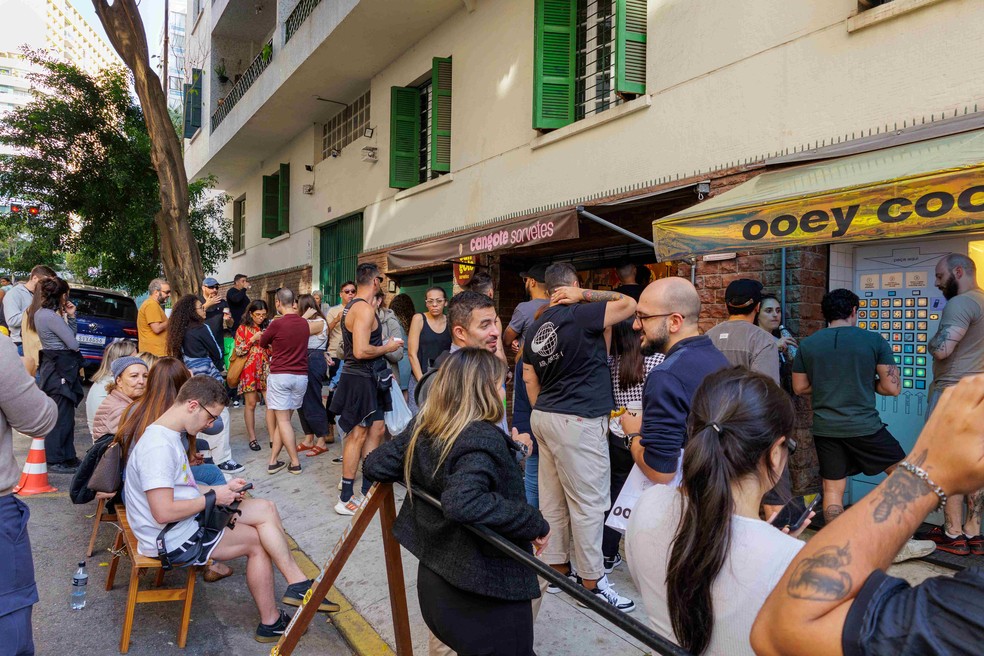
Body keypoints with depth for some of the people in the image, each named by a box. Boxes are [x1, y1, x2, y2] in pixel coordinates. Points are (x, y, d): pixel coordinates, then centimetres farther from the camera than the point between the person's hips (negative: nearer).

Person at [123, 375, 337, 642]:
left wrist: (221, 489, 5)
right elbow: (164, 512, -30)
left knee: (265, 509, 0)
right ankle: (270, 622, 13)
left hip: (188, 522, 10)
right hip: (173, 541, -10)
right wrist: (213, 497, -17)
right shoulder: (158, 447, -26)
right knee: (258, 540, -3)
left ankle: (297, 584, 0)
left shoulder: (168, 435, 7)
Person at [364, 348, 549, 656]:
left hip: (433, 580, 7)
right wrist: (535, 523, -27)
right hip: (487, 593, -7)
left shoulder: (422, 429, -1)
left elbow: (374, 465, 6)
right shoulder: (484, 439, -24)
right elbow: (462, 503, -38)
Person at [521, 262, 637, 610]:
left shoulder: (536, 327, 10)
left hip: (544, 417, 8)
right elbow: (628, 304, -7)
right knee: (589, 502, 1)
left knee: (552, 499, 13)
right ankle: (592, 581, 10)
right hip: (578, 421, -8)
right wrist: (585, 295, -3)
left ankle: (555, 566, 24)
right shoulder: (579, 316, -14)